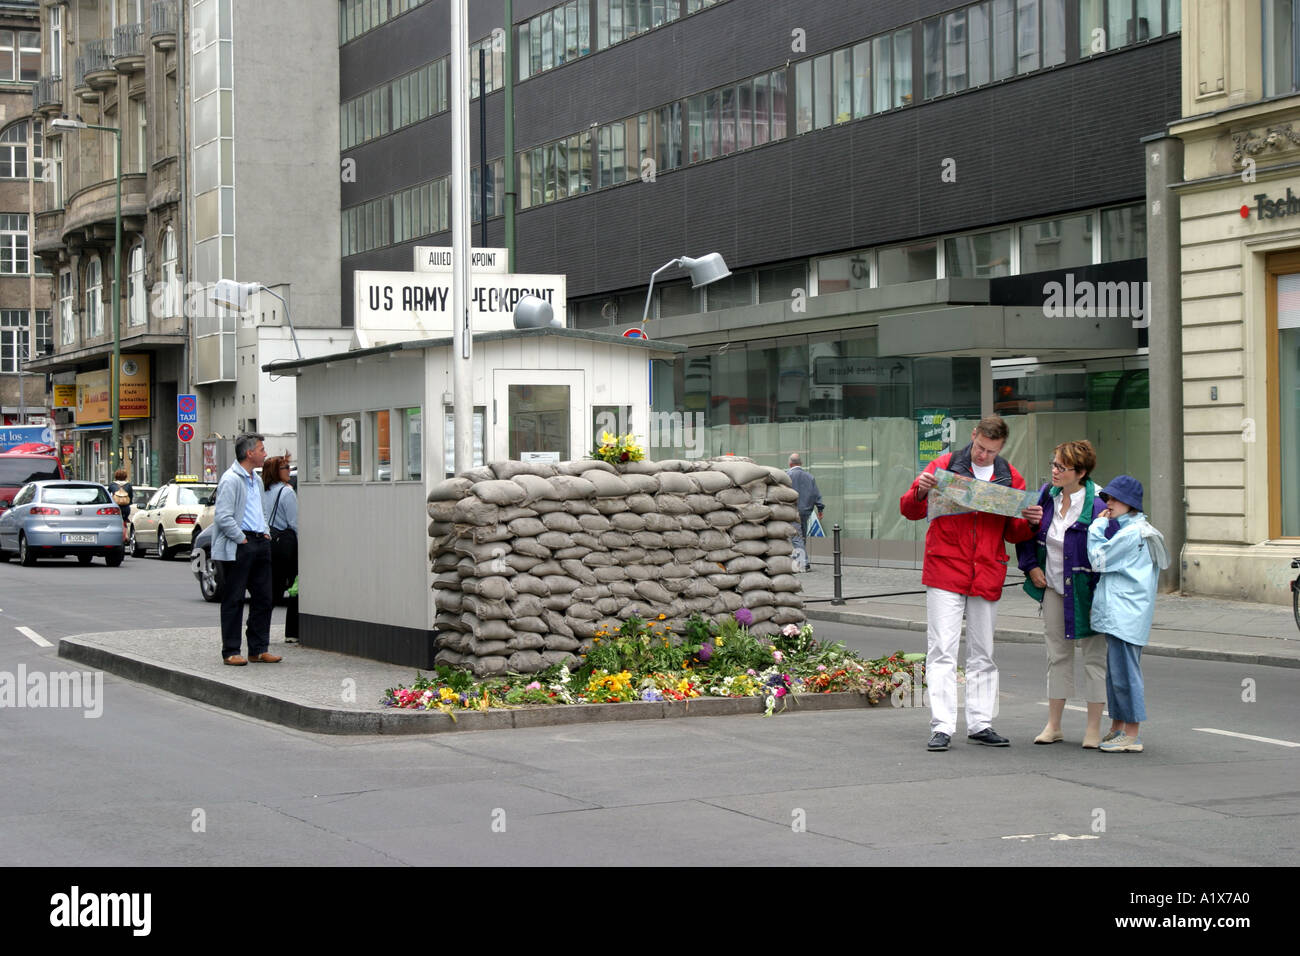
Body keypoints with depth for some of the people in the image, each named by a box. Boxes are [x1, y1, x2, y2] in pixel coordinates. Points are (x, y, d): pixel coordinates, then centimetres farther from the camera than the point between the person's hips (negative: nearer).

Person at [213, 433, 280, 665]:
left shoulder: (255, 480, 17)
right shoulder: (231, 480, -12)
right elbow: (223, 517, -19)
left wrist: (265, 533, 16)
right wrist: (241, 539, -16)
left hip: (259, 542, 9)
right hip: (238, 548, -9)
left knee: (263, 598, 9)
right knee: (234, 600, -2)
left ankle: (259, 649, 16)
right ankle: (230, 652, 2)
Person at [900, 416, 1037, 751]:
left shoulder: (1010, 478, 8)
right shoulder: (945, 465, 1)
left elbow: (1014, 533, 13)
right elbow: (910, 510, 2)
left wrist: (1029, 522, -9)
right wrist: (920, 493, -20)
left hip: (987, 578, 3)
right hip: (945, 573, -3)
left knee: (983, 654, 9)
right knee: (942, 651, -6)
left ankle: (980, 724, 17)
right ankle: (942, 727, -6)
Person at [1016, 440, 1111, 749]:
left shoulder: (1097, 505, -18)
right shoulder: (1047, 495, 1)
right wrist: (1031, 566, 6)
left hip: (1086, 590, -6)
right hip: (1053, 587, 6)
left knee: (1094, 656, 1)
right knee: (1057, 655, 11)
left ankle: (1093, 729, 7)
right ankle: (1053, 725, 18)